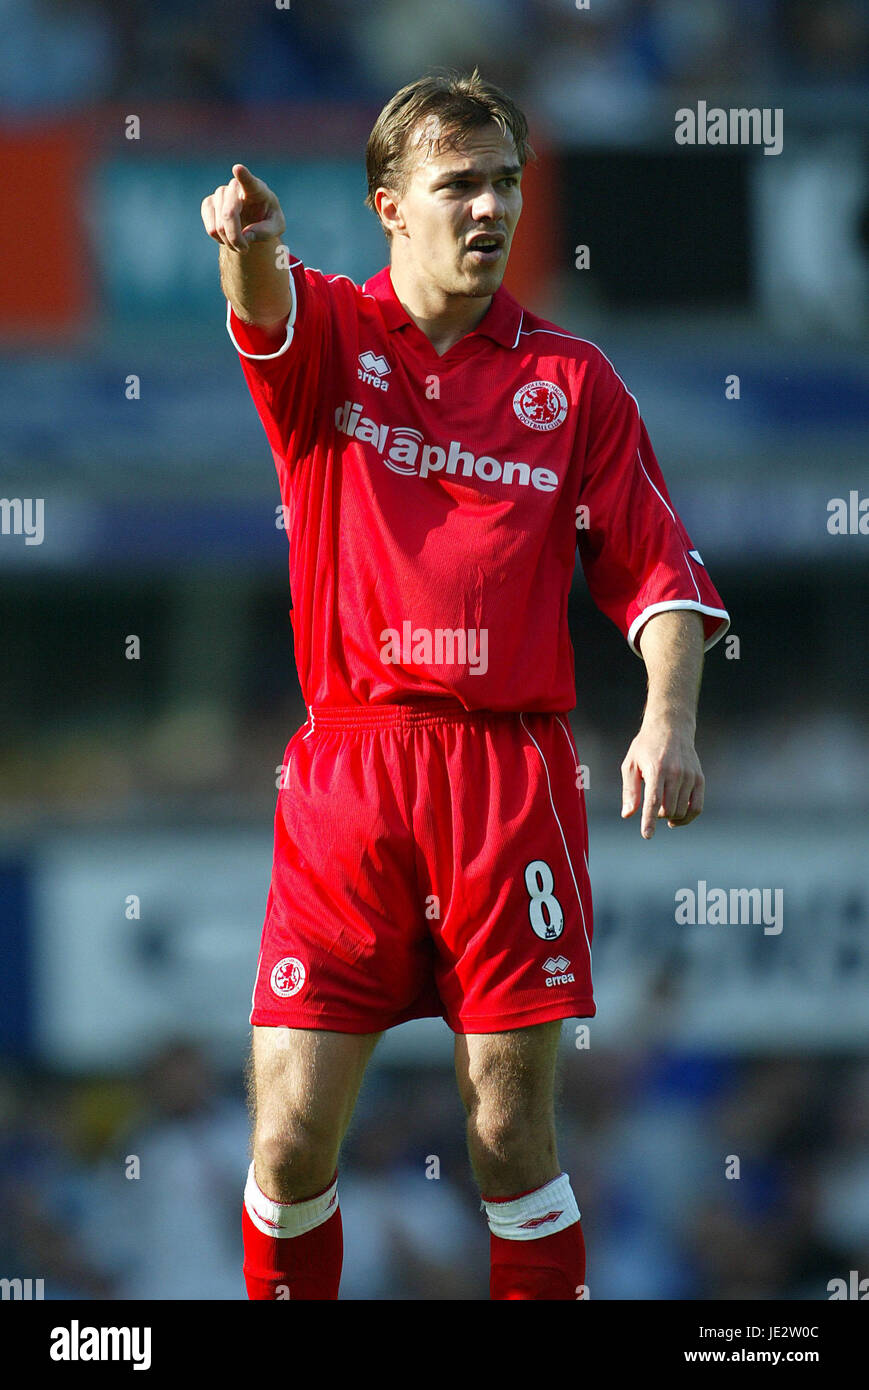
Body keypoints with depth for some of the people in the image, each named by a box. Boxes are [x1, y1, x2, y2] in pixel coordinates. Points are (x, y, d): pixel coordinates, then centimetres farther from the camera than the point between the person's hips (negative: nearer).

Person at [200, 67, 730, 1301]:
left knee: (513, 1137, 0)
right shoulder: (330, 336, 7)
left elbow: (656, 569, 9)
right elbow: (268, 312, -17)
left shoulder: (571, 378, 11)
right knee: (291, 1140, -4)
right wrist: (248, 239, -42)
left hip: (514, 772, 0)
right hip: (346, 770, 0)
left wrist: (668, 718, -10)